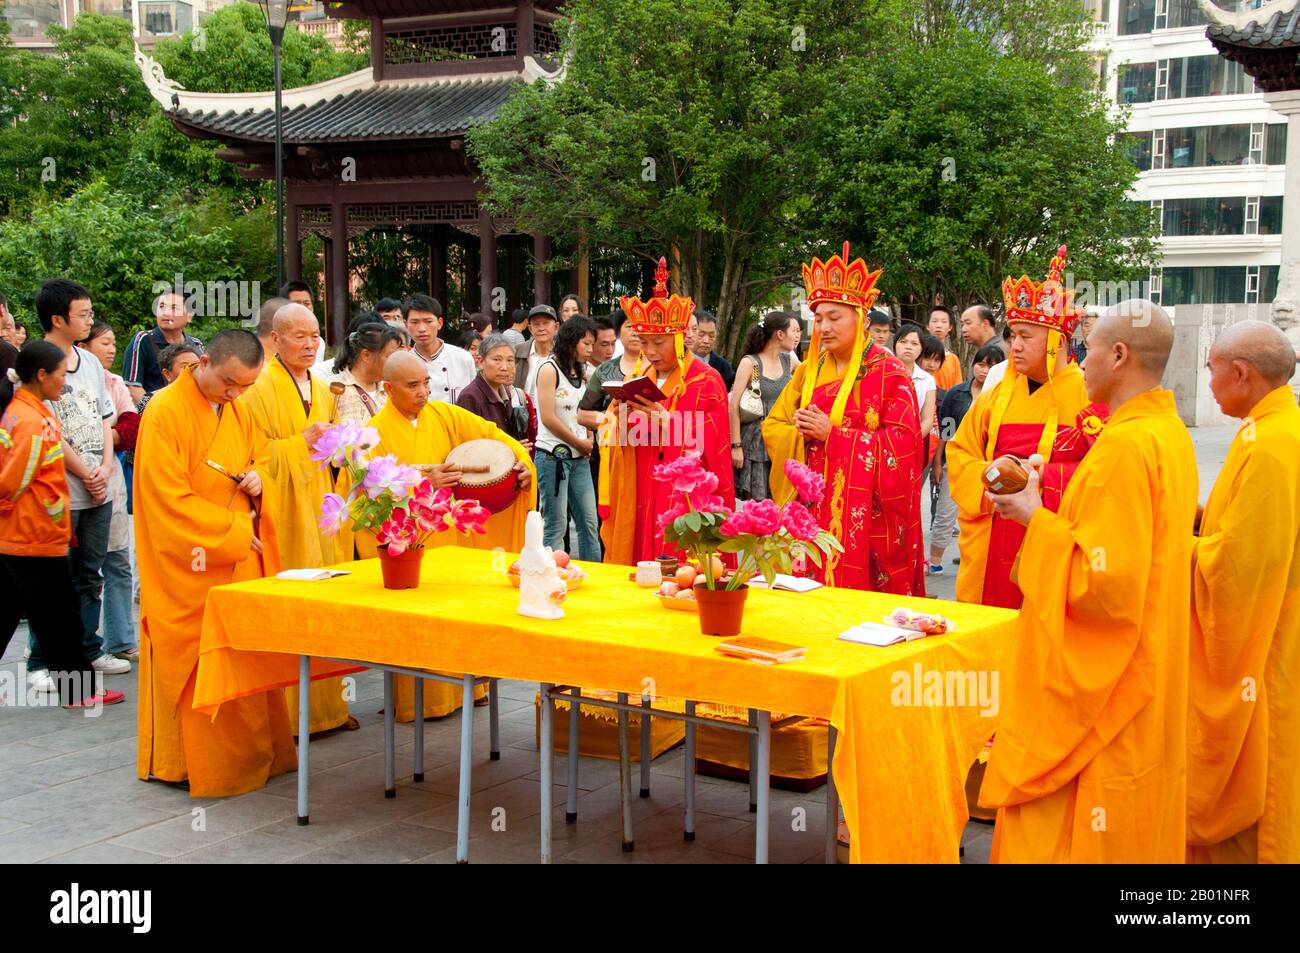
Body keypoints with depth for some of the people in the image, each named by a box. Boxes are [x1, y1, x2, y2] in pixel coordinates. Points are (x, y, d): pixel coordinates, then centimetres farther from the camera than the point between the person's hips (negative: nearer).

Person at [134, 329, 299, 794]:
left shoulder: (240, 408, 9)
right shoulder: (166, 411, -13)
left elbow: (262, 455, 22)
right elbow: (170, 498, -16)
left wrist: (258, 478, -3)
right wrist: (233, 530, -13)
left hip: (242, 555, 7)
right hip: (190, 563, -7)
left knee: (245, 656, 9)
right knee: (196, 660, -1)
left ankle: (250, 753, 19)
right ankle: (190, 761, 11)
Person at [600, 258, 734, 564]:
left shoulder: (706, 381, -5)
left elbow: (705, 448, -11)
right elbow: (616, 442, 11)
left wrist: (666, 422, -21)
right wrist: (620, 421, -9)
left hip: (686, 504, -5)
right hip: (640, 503, 5)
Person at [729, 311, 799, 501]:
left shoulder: (789, 361, 9)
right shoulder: (749, 363, -6)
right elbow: (734, 405, -10)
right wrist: (736, 445, -15)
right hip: (756, 441, -5)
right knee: (755, 501, -3)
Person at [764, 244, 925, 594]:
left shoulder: (888, 372, -5)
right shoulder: (809, 371, 12)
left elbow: (901, 444, -13)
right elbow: (772, 426, 14)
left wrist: (832, 434, -16)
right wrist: (801, 432, -9)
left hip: (865, 515, -5)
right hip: (813, 509, 5)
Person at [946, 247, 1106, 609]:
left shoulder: (1089, 395, -3)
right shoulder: (998, 395, 12)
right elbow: (960, 452, 14)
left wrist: (1038, 478, -18)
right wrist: (988, 482, -6)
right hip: (991, 549, 5)